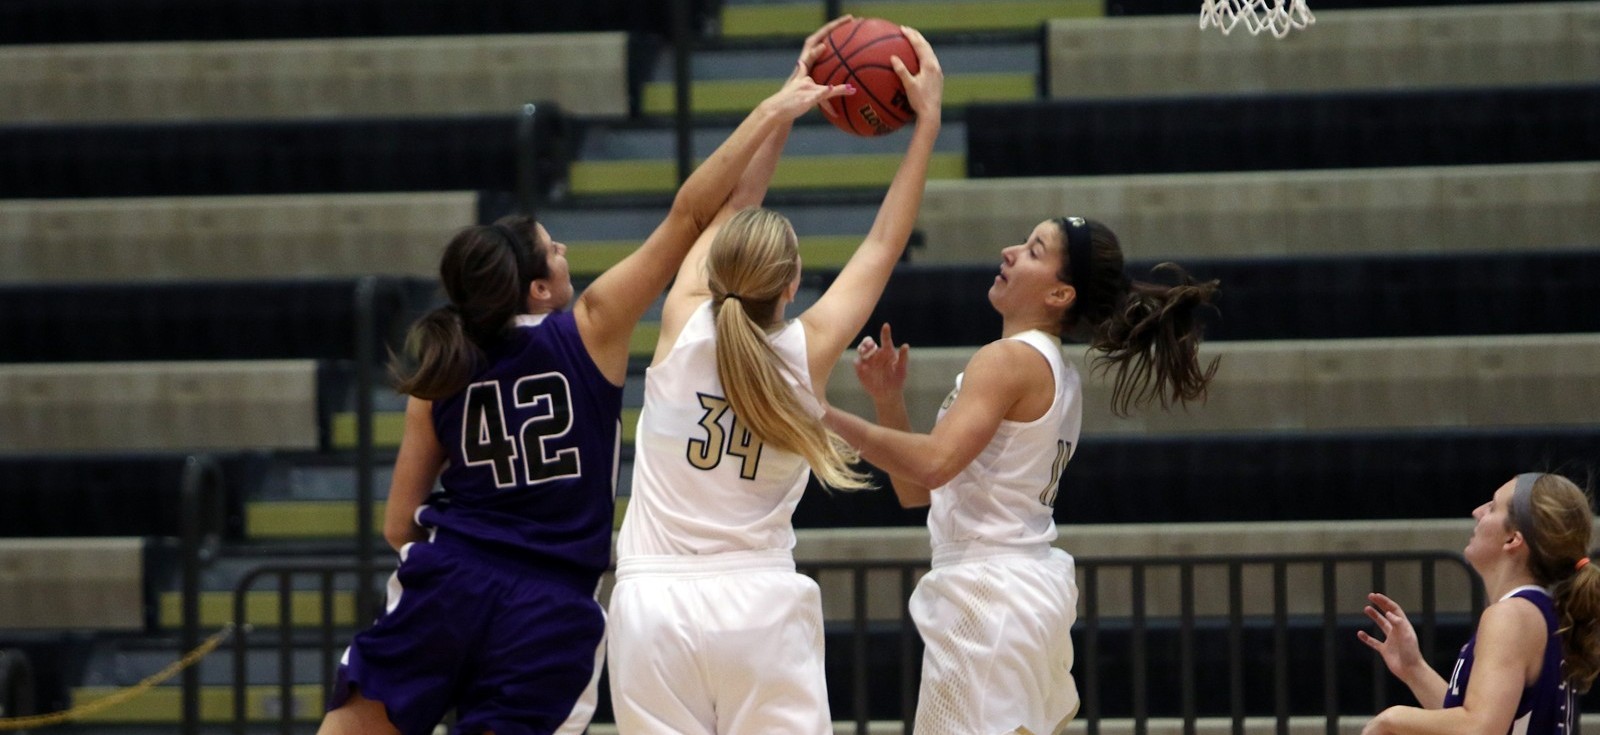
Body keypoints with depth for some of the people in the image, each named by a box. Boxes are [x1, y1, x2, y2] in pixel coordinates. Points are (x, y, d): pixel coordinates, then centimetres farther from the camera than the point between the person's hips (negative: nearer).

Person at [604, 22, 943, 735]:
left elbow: (730, 202, 12)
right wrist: (927, 118, 12)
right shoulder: (806, 353, -4)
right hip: (760, 605, -1)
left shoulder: (684, 328, -3)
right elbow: (884, 244, 6)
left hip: (655, 602, 1)